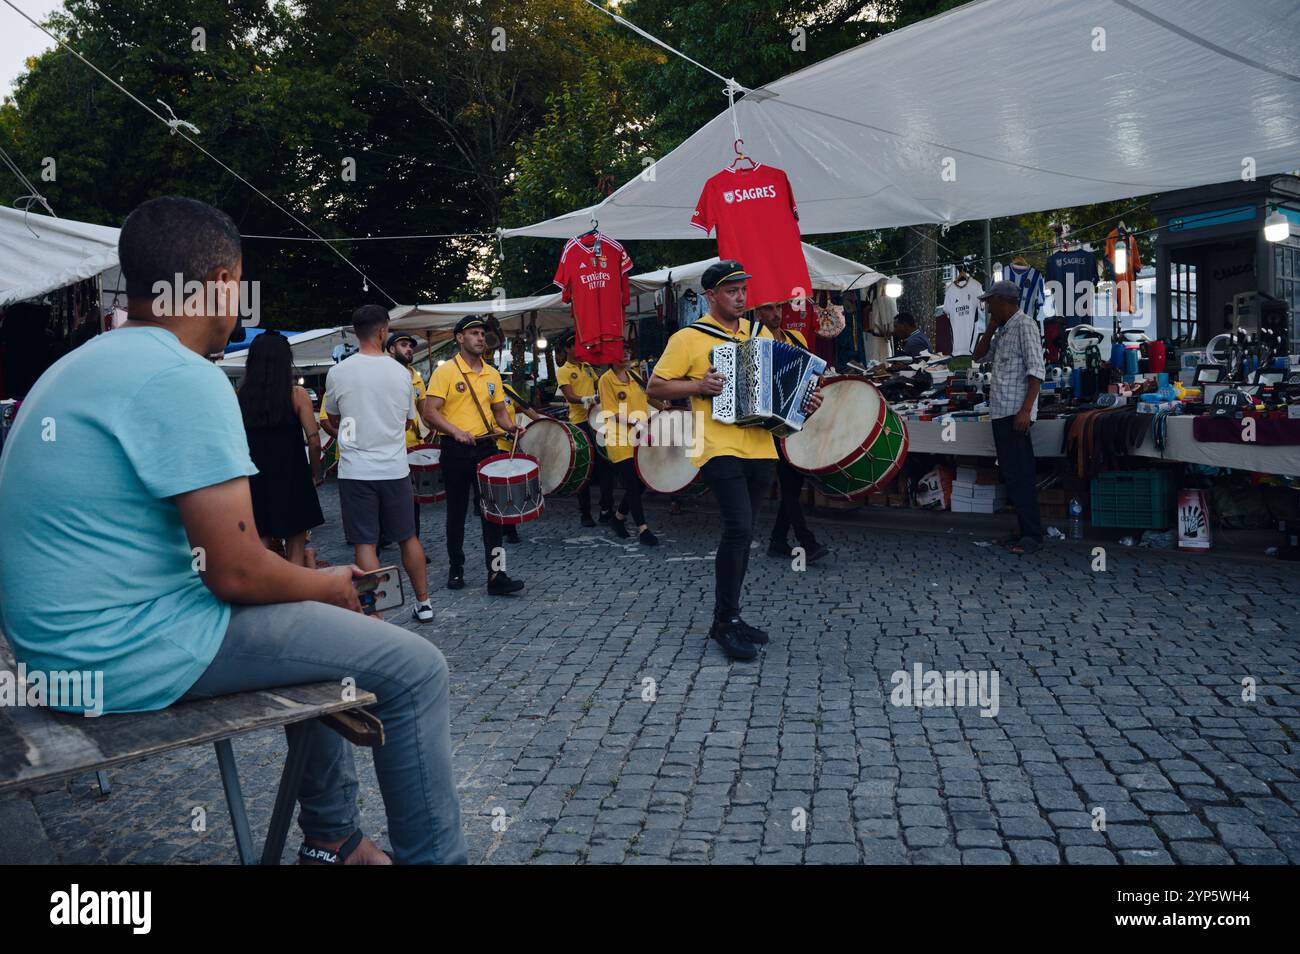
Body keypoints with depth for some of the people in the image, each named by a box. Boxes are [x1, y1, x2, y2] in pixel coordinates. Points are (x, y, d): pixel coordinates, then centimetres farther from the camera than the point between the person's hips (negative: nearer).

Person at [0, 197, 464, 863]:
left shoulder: (76, 368, 11)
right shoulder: (185, 378, -19)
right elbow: (238, 573, -22)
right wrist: (330, 585, -1)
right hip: (131, 653, -10)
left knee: (327, 632, 26)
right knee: (412, 667, -5)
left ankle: (332, 837, 32)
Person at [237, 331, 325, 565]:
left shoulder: (241, 396, 0)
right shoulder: (296, 394, -8)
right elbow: (314, 441, -12)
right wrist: (313, 471, 4)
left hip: (255, 481, 3)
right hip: (292, 479, -3)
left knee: (261, 547, 13)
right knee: (295, 549, 7)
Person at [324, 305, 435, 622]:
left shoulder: (337, 373, -6)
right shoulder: (400, 373, -1)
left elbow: (334, 421, 9)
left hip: (355, 470, -2)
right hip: (395, 468, 2)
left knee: (365, 543, 2)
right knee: (408, 537, 15)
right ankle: (424, 603, 24)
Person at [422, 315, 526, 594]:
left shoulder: (492, 374, 10)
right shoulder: (445, 371, -5)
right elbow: (430, 412, -10)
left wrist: (510, 426, -4)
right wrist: (457, 432, -20)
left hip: (486, 447, 4)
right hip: (456, 451, -3)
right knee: (456, 513, 9)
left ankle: (496, 575, -1)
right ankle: (456, 569, 23)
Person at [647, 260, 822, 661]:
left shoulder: (759, 333, 15)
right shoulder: (689, 337, -1)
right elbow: (655, 387, -2)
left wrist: (805, 398, 4)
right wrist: (699, 386, -15)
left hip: (759, 446, 6)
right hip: (719, 447, -6)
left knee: (741, 533, 11)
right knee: (738, 527, -18)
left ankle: (728, 617, 23)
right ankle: (726, 621, -6)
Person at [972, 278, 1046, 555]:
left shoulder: (1025, 325, -9)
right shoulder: (1003, 331, 19)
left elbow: (1036, 371, -16)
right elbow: (979, 356, 24)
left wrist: (1025, 410, -24)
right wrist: (991, 327, 12)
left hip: (1015, 412, -10)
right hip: (1000, 412, 10)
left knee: (1019, 475, -10)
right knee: (1012, 474, 12)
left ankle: (1032, 535, -7)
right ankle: (1026, 530, 18)